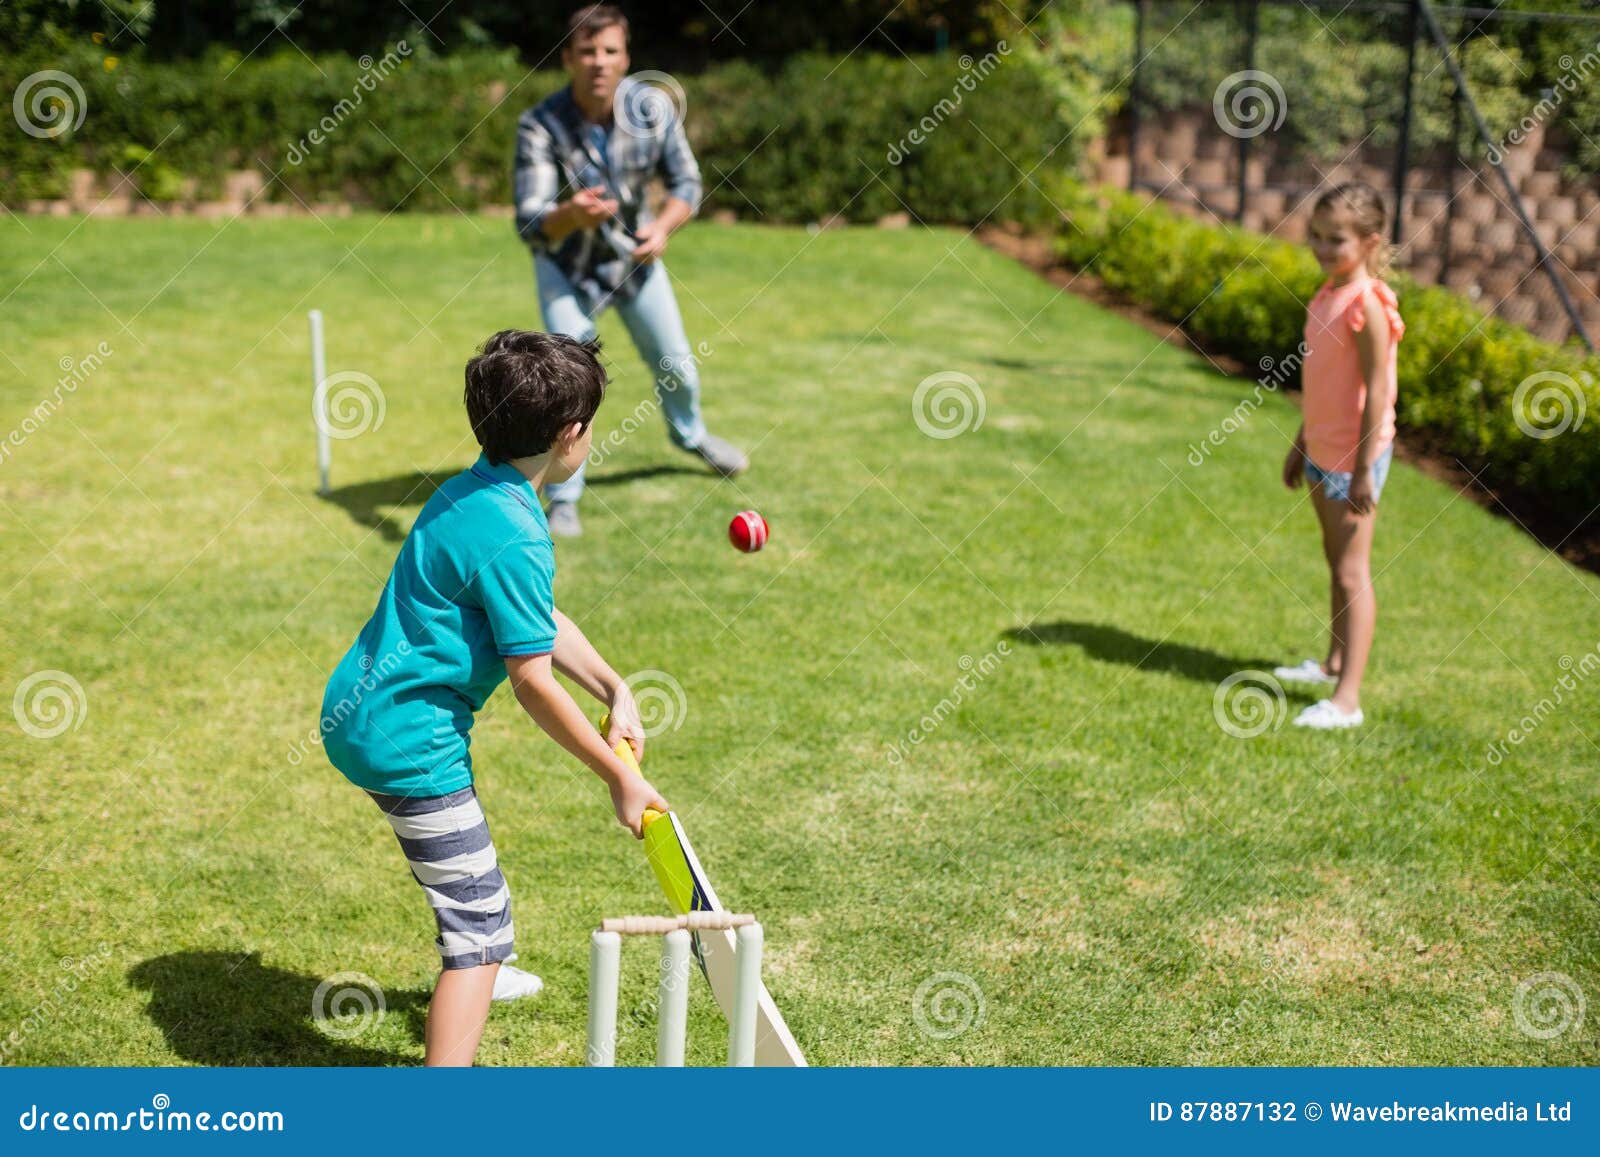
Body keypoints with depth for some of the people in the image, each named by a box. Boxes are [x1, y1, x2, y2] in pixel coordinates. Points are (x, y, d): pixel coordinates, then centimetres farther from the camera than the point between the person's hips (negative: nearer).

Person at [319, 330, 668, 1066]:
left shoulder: (470, 493, 7)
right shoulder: (515, 540, -24)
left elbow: (539, 622, 12)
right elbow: (533, 682, -22)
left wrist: (613, 689, 2)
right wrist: (618, 776, -12)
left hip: (360, 710, 11)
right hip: (408, 738, -11)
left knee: (463, 862, 36)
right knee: (482, 922, -10)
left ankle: (472, 974, 63)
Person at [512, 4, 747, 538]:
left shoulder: (653, 107, -21)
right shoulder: (539, 126, -30)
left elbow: (687, 183, -11)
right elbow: (530, 226, -36)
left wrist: (664, 226, -32)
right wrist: (571, 215, -59)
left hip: (634, 254, 3)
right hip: (566, 266, -3)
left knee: (675, 363, 16)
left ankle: (689, 434, 50)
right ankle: (563, 498, 5)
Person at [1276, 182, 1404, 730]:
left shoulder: (1366, 304, -19)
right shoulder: (1327, 294, 8)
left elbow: (1377, 391, -21)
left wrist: (1364, 469, -21)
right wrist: (1302, 444, 22)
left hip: (1354, 456, -9)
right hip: (1322, 450, 9)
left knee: (1352, 573, -8)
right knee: (1336, 563, 21)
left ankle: (1347, 698, -8)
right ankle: (1334, 663, 36)